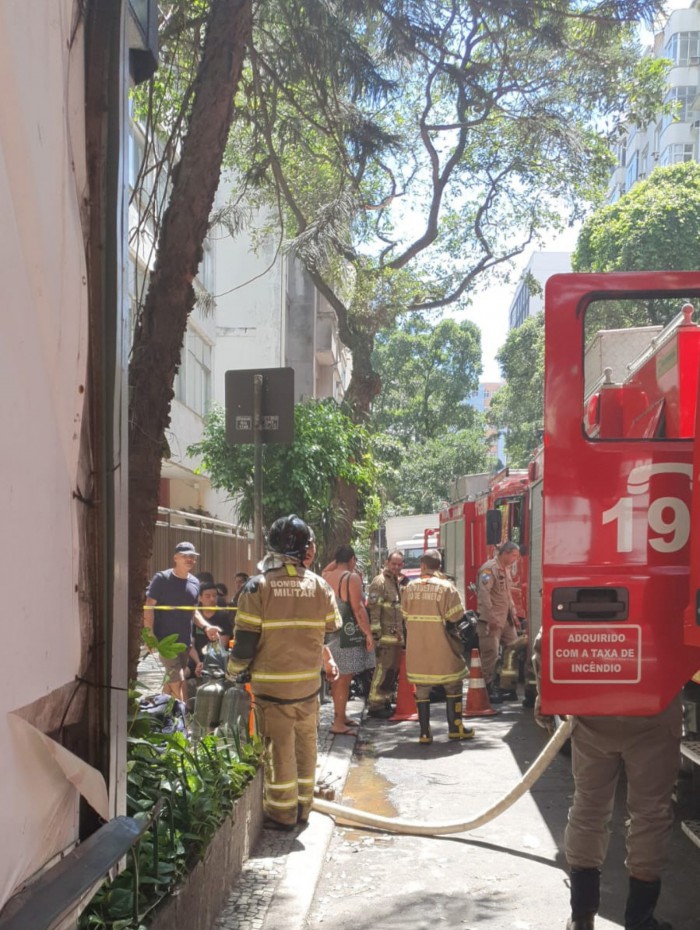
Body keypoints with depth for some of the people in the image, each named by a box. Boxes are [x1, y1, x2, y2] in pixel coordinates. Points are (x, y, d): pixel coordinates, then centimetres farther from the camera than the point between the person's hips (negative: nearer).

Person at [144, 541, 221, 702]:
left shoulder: (194, 583, 12)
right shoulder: (162, 578, -7)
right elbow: (149, 606, -8)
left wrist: (206, 627, 4)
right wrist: (149, 634, -17)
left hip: (185, 641, 6)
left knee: (173, 679, 12)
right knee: (178, 680, -13)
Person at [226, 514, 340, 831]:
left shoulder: (258, 586, -12)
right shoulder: (319, 586, -1)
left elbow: (246, 638, -10)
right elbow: (331, 630, 9)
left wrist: (234, 670, 6)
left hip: (272, 683, -3)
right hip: (308, 682, 3)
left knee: (279, 748, 5)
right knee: (305, 745, 14)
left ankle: (282, 813, 12)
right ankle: (303, 807, 25)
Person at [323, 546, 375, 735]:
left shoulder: (326, 577, 7)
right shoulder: (352, 577, -12)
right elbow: (358, 608, -17)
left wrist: (337, 560, 21)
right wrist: (368, 633, -13)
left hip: (330, 633, 8)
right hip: (347, 634, -8)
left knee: (336, 677, 18)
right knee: (344, 679, -4)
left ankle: (340, 715, 29)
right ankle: (338, 723, -2)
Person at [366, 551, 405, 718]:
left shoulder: (397, 582, 20)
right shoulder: (380, 582, -10)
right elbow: (373, 608, -17)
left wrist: (403, 632, 25)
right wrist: (375, 632, -22)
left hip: (397, 635, 9)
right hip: (385, 635, -9)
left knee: (393, 670, 12)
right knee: (383, 669, -11)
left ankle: (386, 701, 20)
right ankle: (375, 705, -8)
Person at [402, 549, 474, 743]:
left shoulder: (410, 587, 1)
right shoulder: (446, 587, -9)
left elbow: (405, 616, 6)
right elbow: (456, 618, -10)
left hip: (417, 648, 3)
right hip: (441, 647, -3)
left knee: (422, 688, 9)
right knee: (453, 685, 12)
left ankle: (424, 732, 8)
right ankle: (455, 727, 15)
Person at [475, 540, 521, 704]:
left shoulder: (505, 569, 15)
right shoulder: (489, 568, -15)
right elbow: (484, 593, -22)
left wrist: (513, 613, 16)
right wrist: (491, 618, -23)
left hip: (505, 618, 10)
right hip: (492, 620, -10)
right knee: (490, 654, -7)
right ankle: (489, 687, 0)